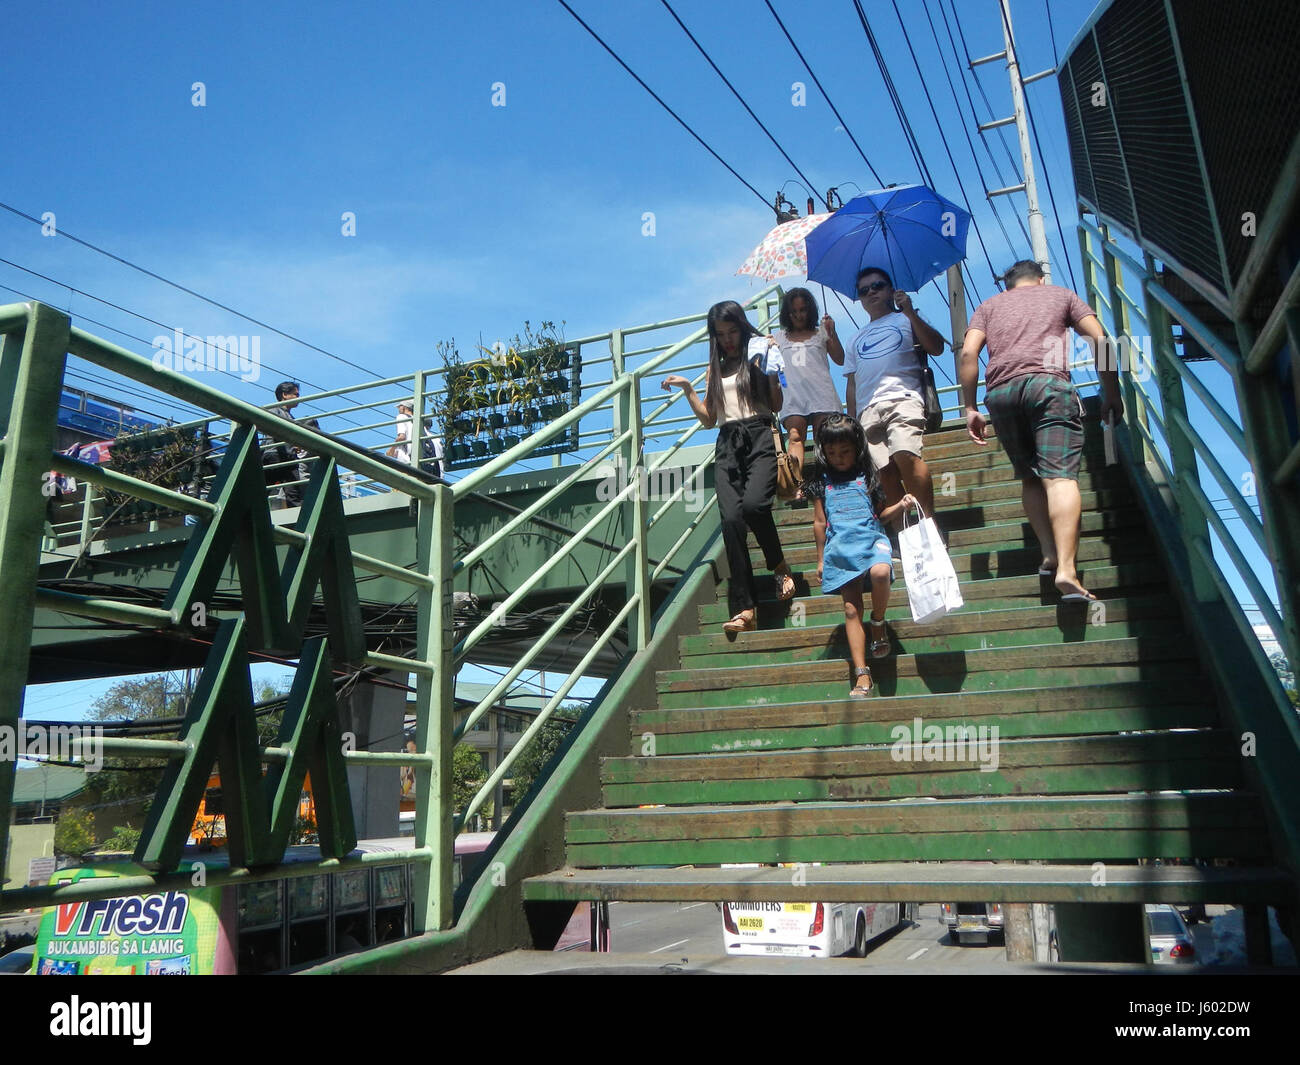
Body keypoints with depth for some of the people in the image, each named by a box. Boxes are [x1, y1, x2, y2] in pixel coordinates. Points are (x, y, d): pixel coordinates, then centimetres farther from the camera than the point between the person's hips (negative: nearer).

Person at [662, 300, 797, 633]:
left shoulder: (759, 357, 13)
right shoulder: (716, 368, 24)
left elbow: (777, 405, 6)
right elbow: (709, 419, 22)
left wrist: (771, 372, -8)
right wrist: (687, 389, 13)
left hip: (759, 436, -3)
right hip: (727, 443, 3)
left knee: (753, 504, -31)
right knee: (731, 519, -17)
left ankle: (779, 566, -3)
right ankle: (743, 608, -21)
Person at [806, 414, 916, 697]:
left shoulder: (867, 477, 13)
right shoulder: (822, 483, 14)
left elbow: (880, 513, 19)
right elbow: (819, 523, 17)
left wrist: (901, 506, 0)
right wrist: (821, 559, 16)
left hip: (870, 538, -1)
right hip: (839, 548, 1)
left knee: (880, 573, -35)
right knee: (851, 610, -6)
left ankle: (878, 622, -5)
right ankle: (862, 676, -7)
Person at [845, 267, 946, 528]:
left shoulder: (905, 320, 19)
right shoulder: (857, 339, 32)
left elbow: (937, 348, 3)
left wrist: (910, 312, -4)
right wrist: (850, 420, 17)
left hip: (902, 398, -4)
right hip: (867, 409, 4)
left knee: (905, 455, -29)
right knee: (886, 472, -11)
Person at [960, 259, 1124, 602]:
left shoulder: (989, 305, 28)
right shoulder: (1060, 294, 26)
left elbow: (968, 353, 11)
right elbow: (1099, 339, 13)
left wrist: (970, 408, 10)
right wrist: (1111, 392, 16)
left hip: (1000, 391, 2)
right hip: (1048, 382, -2)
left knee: (1031, 477, 15)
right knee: (1060, 476, -13)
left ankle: (1050, 555, 3)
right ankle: (1065, 569, -25)